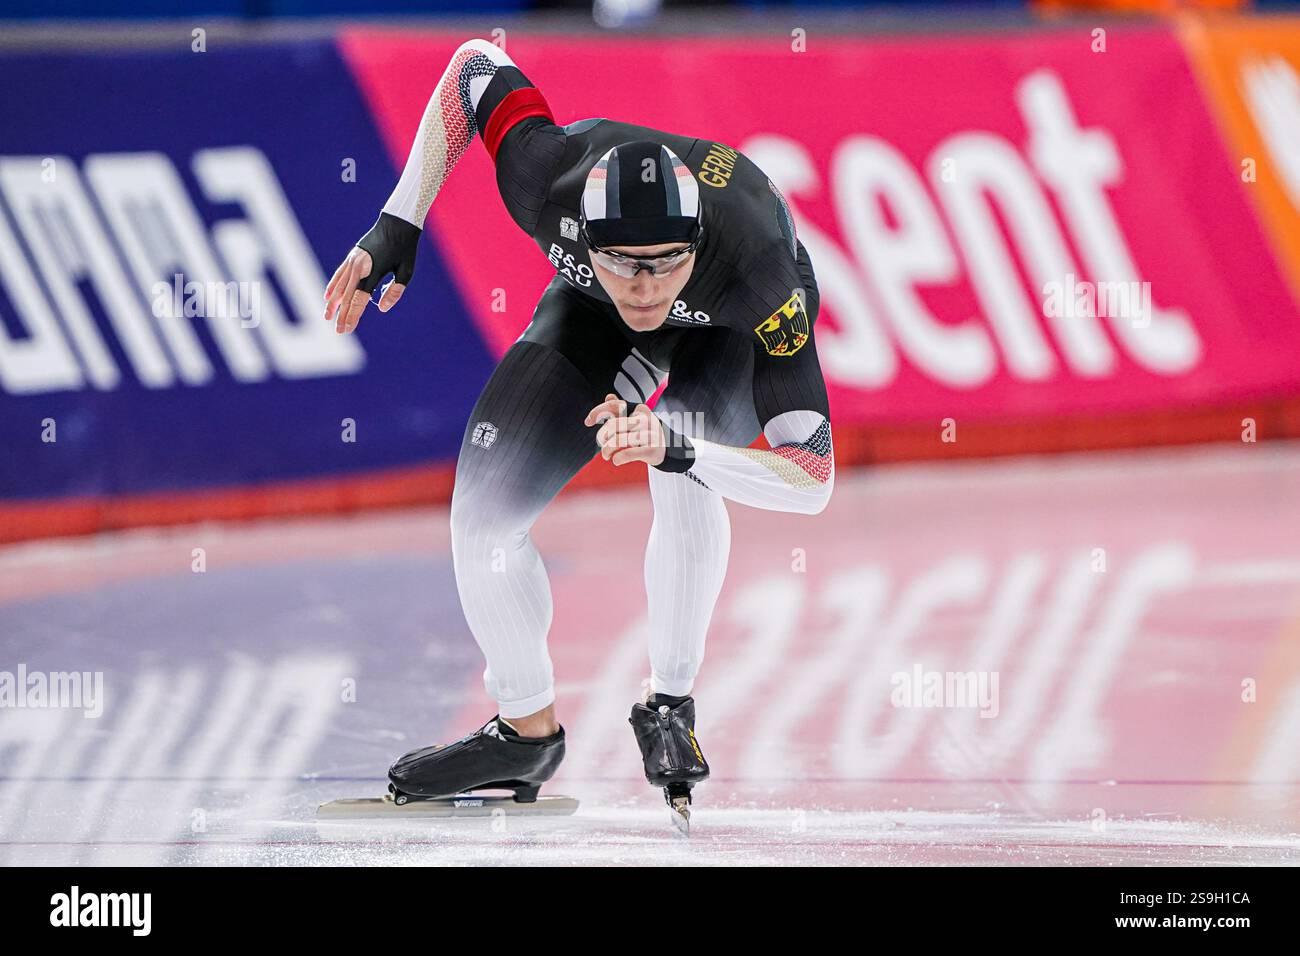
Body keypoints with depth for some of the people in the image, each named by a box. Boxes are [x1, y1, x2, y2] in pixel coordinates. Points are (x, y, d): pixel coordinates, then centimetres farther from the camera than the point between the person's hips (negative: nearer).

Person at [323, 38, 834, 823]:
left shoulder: (757, 273, -44)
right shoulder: (549, 181, -39)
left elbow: (814, 476, -41)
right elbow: (477, 65, -17)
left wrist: (674, 451, -57)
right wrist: (397, 228, -19)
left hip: (733, 333, -3)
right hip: (593, 317, 4)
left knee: (684, 478, -35)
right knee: (485, 505, -6)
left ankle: (671, 705, -16)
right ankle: (525, 731, 17)